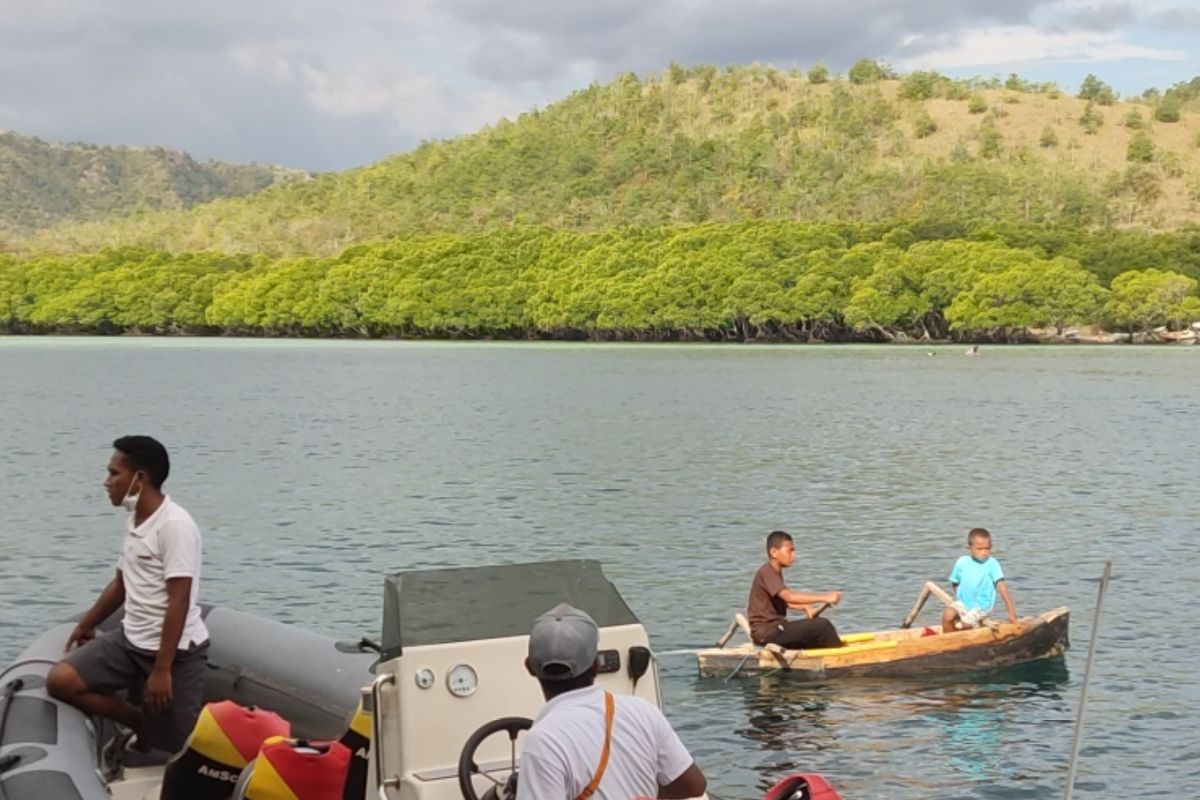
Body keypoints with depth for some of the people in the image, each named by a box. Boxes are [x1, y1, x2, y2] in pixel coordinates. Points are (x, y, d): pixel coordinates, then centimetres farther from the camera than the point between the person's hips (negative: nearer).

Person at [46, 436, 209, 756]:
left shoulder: (175, 525, -19)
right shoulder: (136, 521, 8)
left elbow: (179, 602, -22)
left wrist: (162, 669, -24)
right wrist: (87, 624, 34)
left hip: (175, 651, -8)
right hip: (131, 640, 8)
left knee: (175, 744, -6)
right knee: (60, 680, -9)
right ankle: (141, 725, 8)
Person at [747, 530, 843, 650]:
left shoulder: (775, 573, 17)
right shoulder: (767, 572, -15)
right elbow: (789, 596, -29)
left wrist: (805, 607, 1)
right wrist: (824, 597, -31)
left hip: (774, 628, 10)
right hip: (767, 632, -10)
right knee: (823, 626, -16)